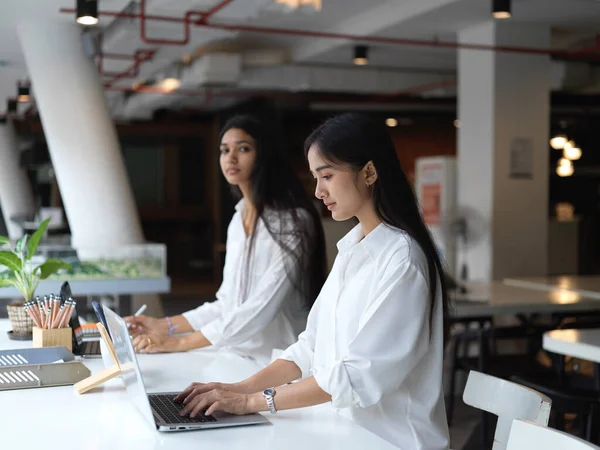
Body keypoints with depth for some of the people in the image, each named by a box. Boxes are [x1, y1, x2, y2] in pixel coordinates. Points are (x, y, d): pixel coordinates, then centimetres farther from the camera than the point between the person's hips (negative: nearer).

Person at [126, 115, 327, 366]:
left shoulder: (293, 222, -12)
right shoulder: (238, 220, 11)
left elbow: (261, 309, -18)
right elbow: (228, 304, 13)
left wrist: (181, 343, -15)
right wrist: (164, 326, 5)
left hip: (279, 365, -6)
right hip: (239, 360, 6)